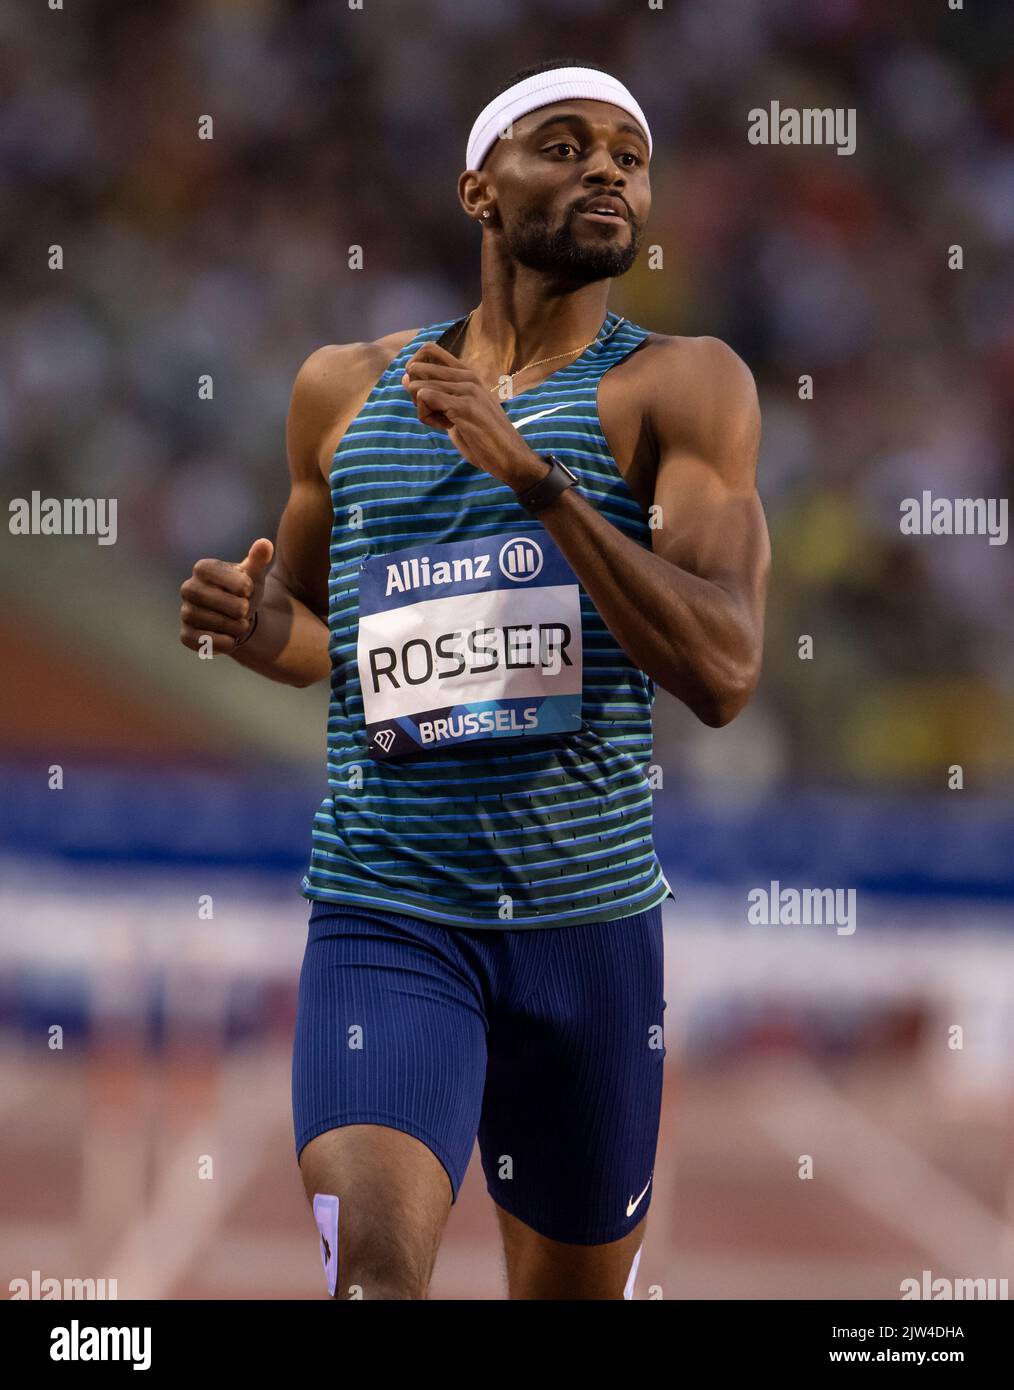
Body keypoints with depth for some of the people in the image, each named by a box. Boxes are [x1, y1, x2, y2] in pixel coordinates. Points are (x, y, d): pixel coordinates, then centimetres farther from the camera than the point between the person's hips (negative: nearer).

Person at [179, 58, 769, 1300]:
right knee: (373, 1264, -24)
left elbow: (722, 672, -16)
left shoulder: (678, 389, -2)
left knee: (574, 1291, 16)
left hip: (590, 916, 0)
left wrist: (535, 476, -24)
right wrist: (271, 637, -1)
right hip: (383, 916, 0)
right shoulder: (344, 391, 9)